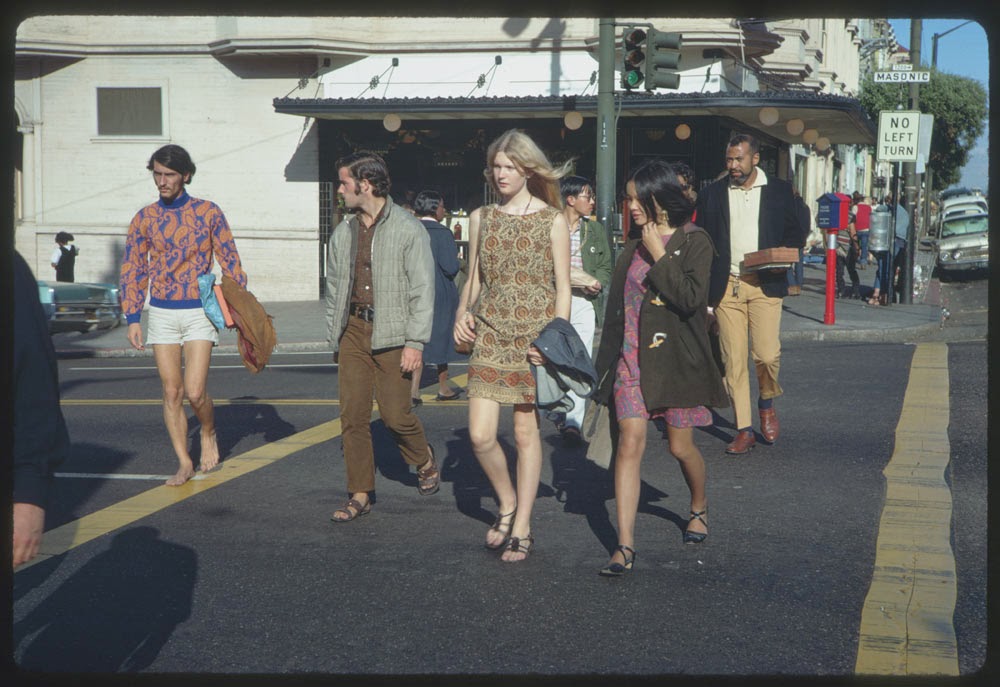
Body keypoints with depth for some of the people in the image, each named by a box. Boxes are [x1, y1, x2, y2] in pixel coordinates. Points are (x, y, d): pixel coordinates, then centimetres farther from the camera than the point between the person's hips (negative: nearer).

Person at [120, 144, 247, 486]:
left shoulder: (208, 213, -2)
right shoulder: (144, 219, 4)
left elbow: (230, 263, 2)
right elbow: (132, 270, 7)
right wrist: (132, 319, 0)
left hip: (199, 312, -2)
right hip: (161, 314, 3)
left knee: (194, 391, -11)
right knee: (171, 392, 3)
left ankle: (209, 433, 19)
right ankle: (184, 462, 13)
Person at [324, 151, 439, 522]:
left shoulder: (408, 229, -5)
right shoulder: (342, 233, 12)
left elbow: (422, 289, -7)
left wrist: (415, 342, -12)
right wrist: (335, 336, 13)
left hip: (392, 332, -5)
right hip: (353, 329, 5)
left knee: (395, 413, -4)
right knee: (352, 414, 0)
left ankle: (425, 461, 26)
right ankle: (360, 494, 8)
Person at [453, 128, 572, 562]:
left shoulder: (551, 220, 1)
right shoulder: (481, 218, 10)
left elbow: (562, 287, 0)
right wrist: (462, 313, -3)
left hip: (535, 334, -3)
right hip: (490, 333, 3)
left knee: (525, 432, 2)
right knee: (480, 435, -7)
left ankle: (521, 528, 12)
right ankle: (507, 504, 20)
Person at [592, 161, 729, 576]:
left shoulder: (694, 242, -5)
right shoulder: (633, 248, 11)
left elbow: (691, 298, -19)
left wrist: (659, 256, -16)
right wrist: (607, 362, 17)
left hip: (675, 358, -3)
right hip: (631, 358, 4)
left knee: (681, 446, 8)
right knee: (630, 444, -8)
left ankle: (699, 508, 40)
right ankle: (625, 546, -10)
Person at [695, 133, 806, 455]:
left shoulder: (779, 191, 8)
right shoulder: (712, 194, 9)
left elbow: (795, 234, 13)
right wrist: (703, 293, 2)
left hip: (765, 284, -1)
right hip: (726, 286, 1)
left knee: (767, 354, -12)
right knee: (733, 360, 0)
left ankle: (767, 403, 20)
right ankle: (744, 430, 9)